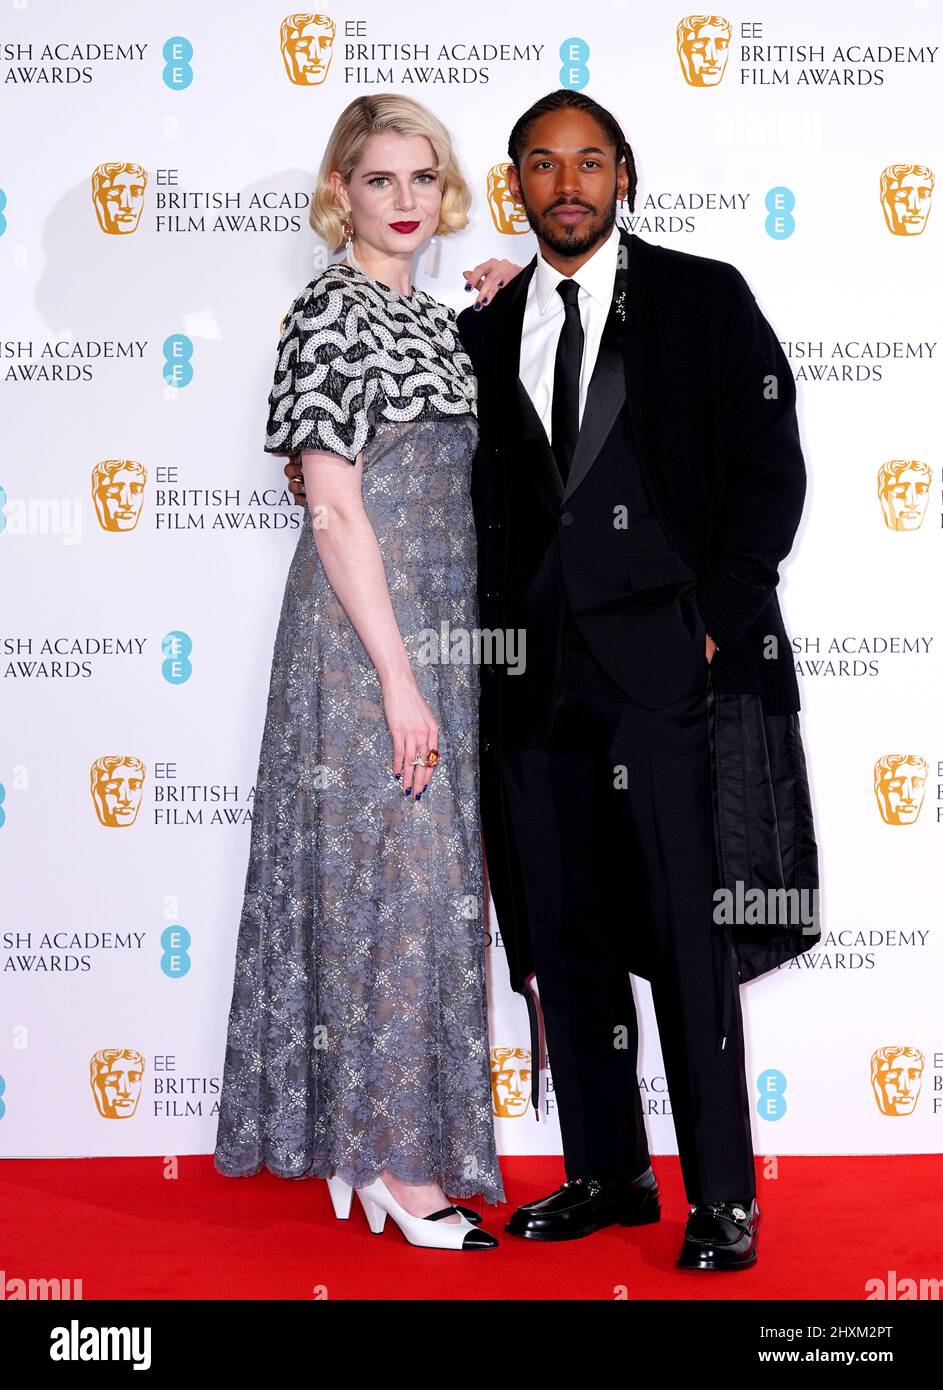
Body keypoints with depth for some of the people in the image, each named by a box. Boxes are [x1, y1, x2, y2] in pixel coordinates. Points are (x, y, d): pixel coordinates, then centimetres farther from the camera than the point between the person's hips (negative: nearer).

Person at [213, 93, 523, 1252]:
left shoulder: (428, 317, 15)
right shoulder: (330, 311, -10)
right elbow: (336, 511, -17)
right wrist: (398, 678, -20)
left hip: (434, 632, 9)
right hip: (365, 635, -9)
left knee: (422, 876, 12)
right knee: (391, 877, -4)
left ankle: (374, 1141, 24)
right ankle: (397, 1165, 7)